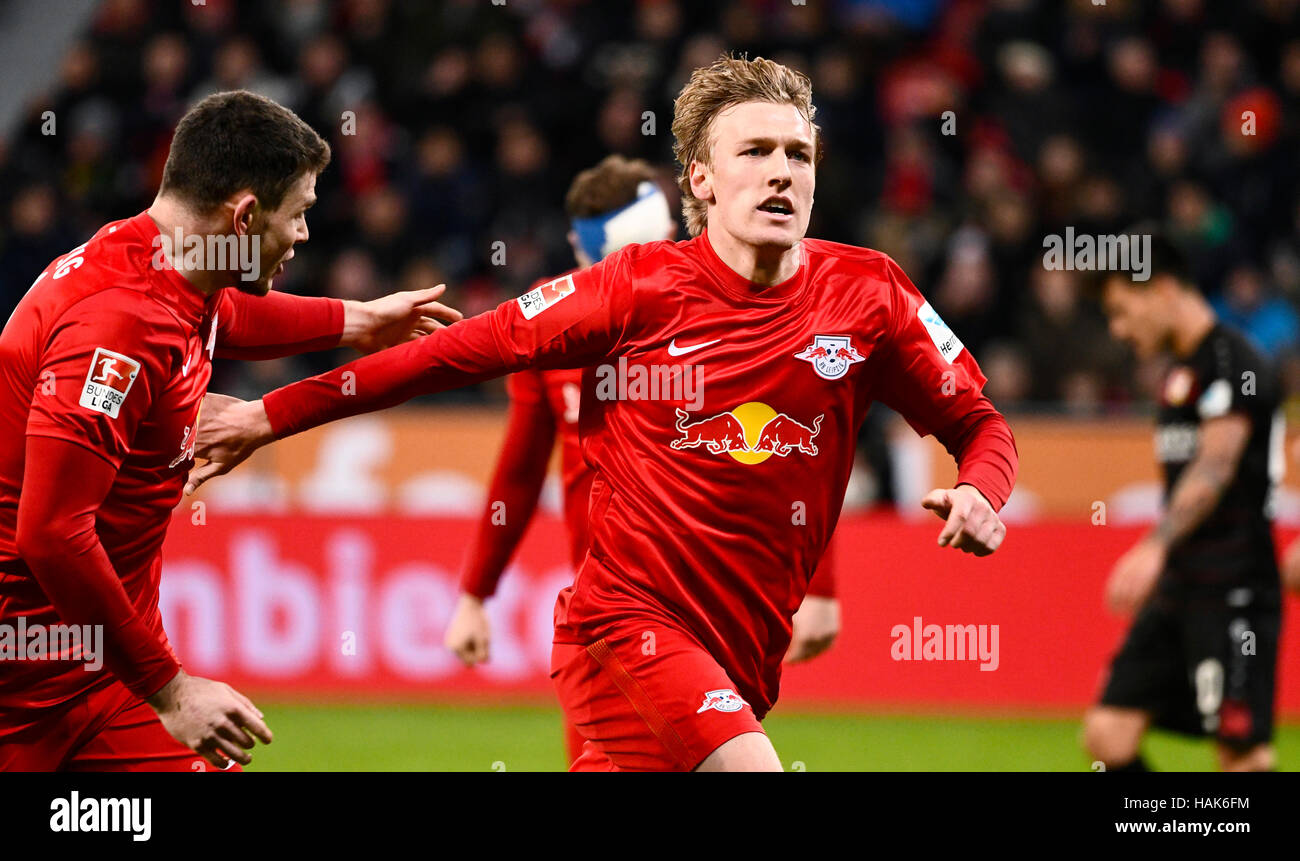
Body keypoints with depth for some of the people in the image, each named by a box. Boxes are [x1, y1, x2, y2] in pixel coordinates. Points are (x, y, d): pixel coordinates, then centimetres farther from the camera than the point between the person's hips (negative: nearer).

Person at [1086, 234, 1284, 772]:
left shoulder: (1232, 361, -11)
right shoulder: (1182, 373, 18)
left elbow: (1216, 466, -24)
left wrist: (1155, 546, -37)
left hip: (1233, 589, -9)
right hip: (1179, 587, 9)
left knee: (1242, 755, -10)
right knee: (1109, 733, 0)